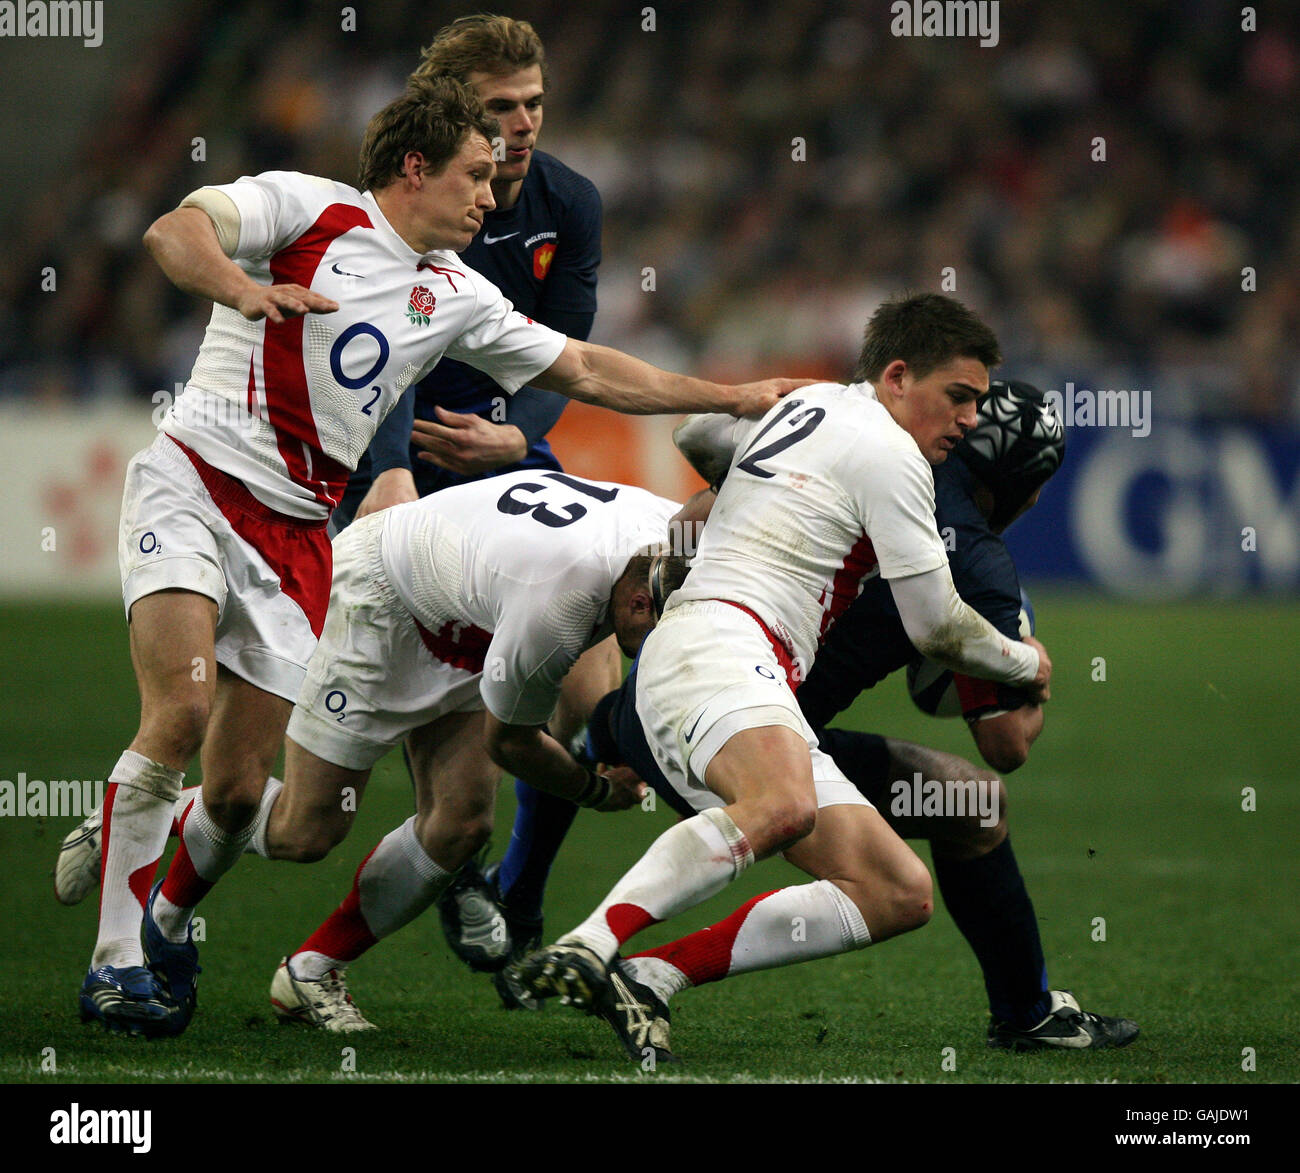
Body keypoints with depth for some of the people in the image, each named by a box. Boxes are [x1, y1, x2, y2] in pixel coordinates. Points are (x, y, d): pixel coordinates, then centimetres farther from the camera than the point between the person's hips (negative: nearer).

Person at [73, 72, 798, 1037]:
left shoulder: (457, 295, 15)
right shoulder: (307, 206, -1)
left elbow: (587, 372, 20)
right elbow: (173, 232, -15)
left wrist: (736, 399, 18)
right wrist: (242, 287, -35)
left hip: (295, 534, 5)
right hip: (193, 481, -5)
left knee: (239, 790, -2)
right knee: (183, 710, -24)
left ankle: (166, 929, 27)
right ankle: (114, 961, -17)